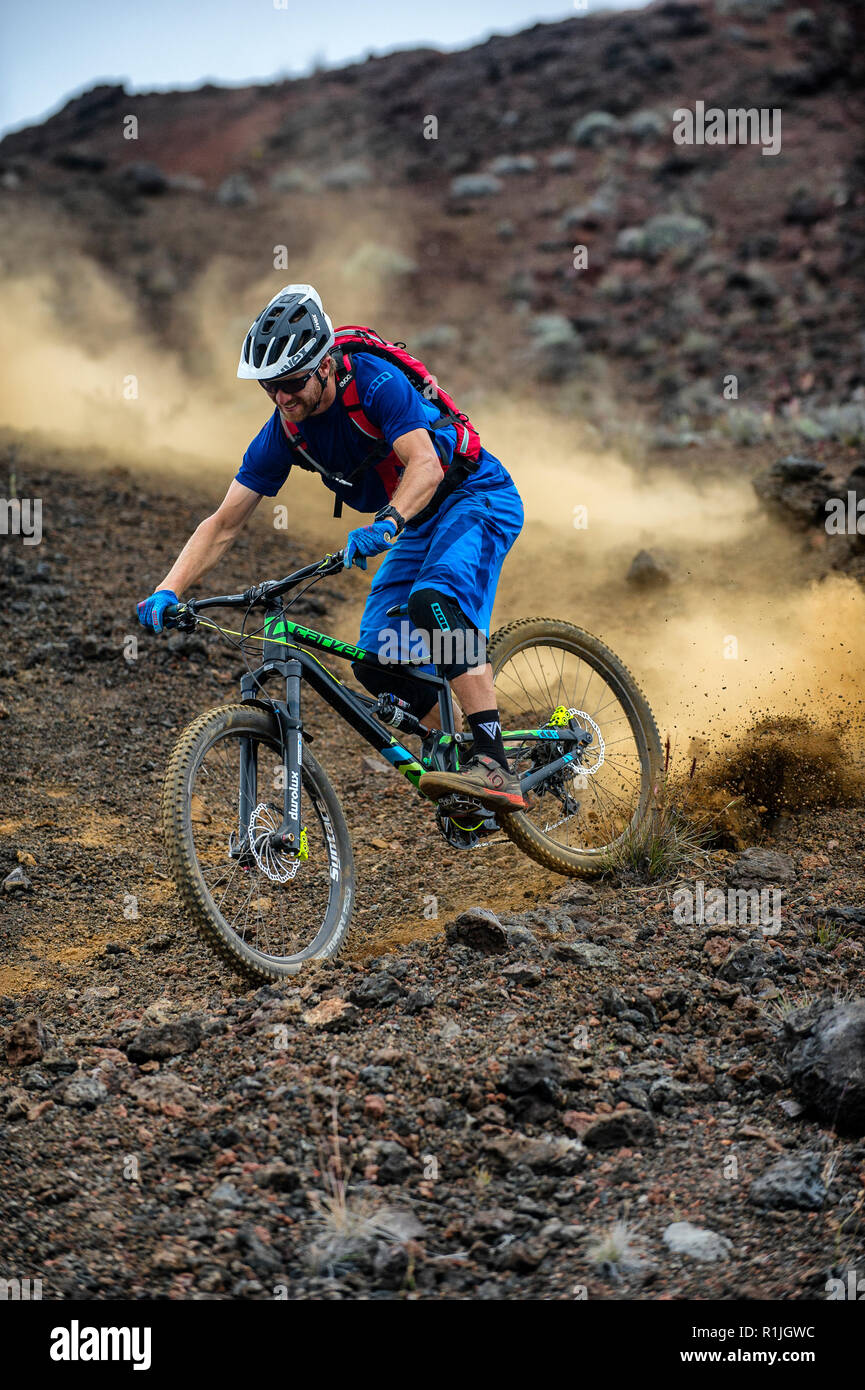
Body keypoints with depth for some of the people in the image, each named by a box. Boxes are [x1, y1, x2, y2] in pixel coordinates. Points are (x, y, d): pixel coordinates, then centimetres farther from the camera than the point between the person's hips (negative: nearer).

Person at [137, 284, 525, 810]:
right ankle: (464, 768, 9)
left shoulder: (375, 382, -26)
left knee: (433, 600, -34)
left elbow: (426, 465, -37)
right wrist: (168, 592, -20)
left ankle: (496, 766, -39)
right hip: (419, 527, 7)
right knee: (376, 660, -6)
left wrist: (387, 523, -55)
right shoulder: (284, 432, -8)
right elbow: (223, 524, -7)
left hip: (478, 496, -7)